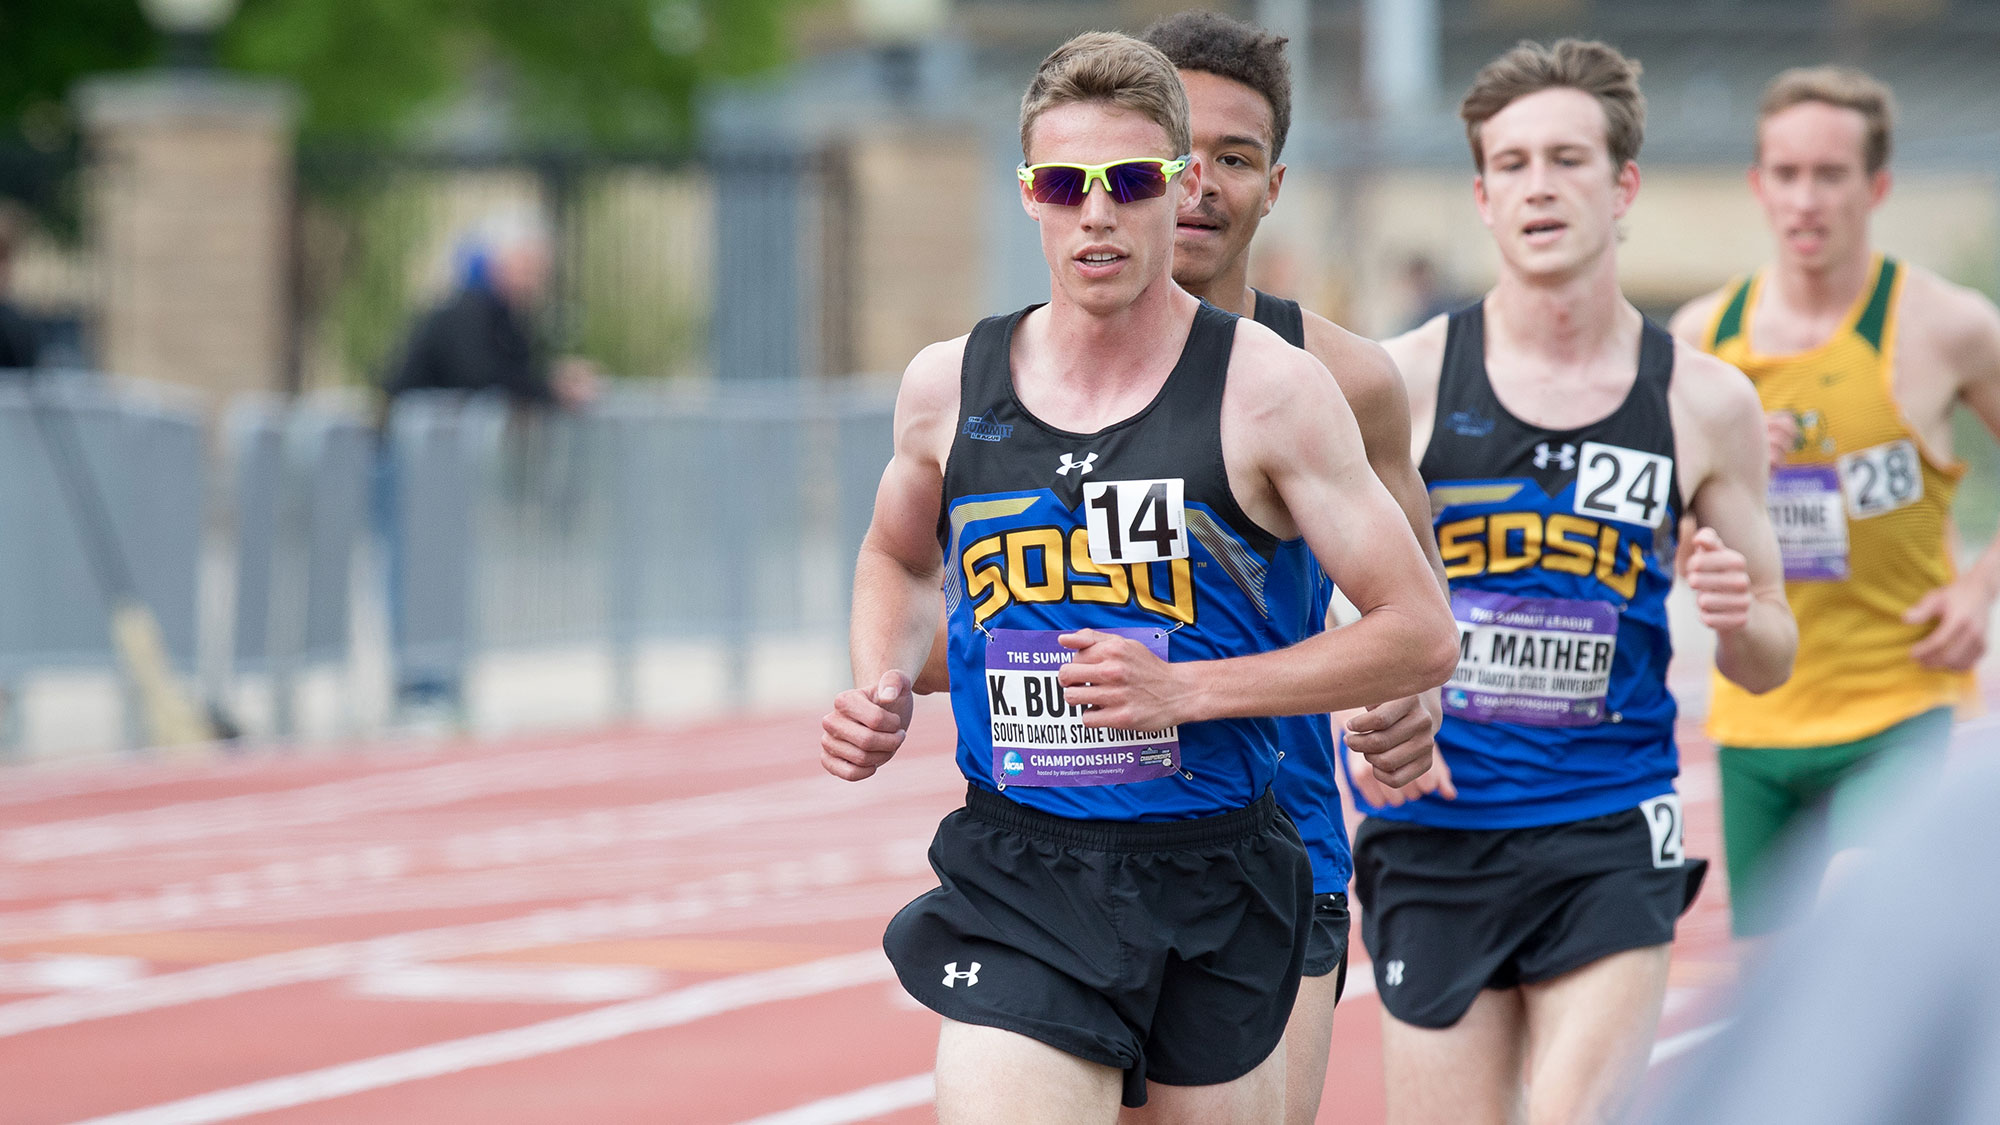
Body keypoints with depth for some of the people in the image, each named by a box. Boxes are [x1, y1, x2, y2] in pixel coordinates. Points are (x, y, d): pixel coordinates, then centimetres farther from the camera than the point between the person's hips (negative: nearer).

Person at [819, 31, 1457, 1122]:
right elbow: (898, 559, 26)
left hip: (1215, 887, -1)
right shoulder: (949, 387, 4)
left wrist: (1185, 689, -15)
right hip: (1017, 879, 1)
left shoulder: (1268, 390, -6)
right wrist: (881, 688, 5)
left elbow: (1419, 634, -6)